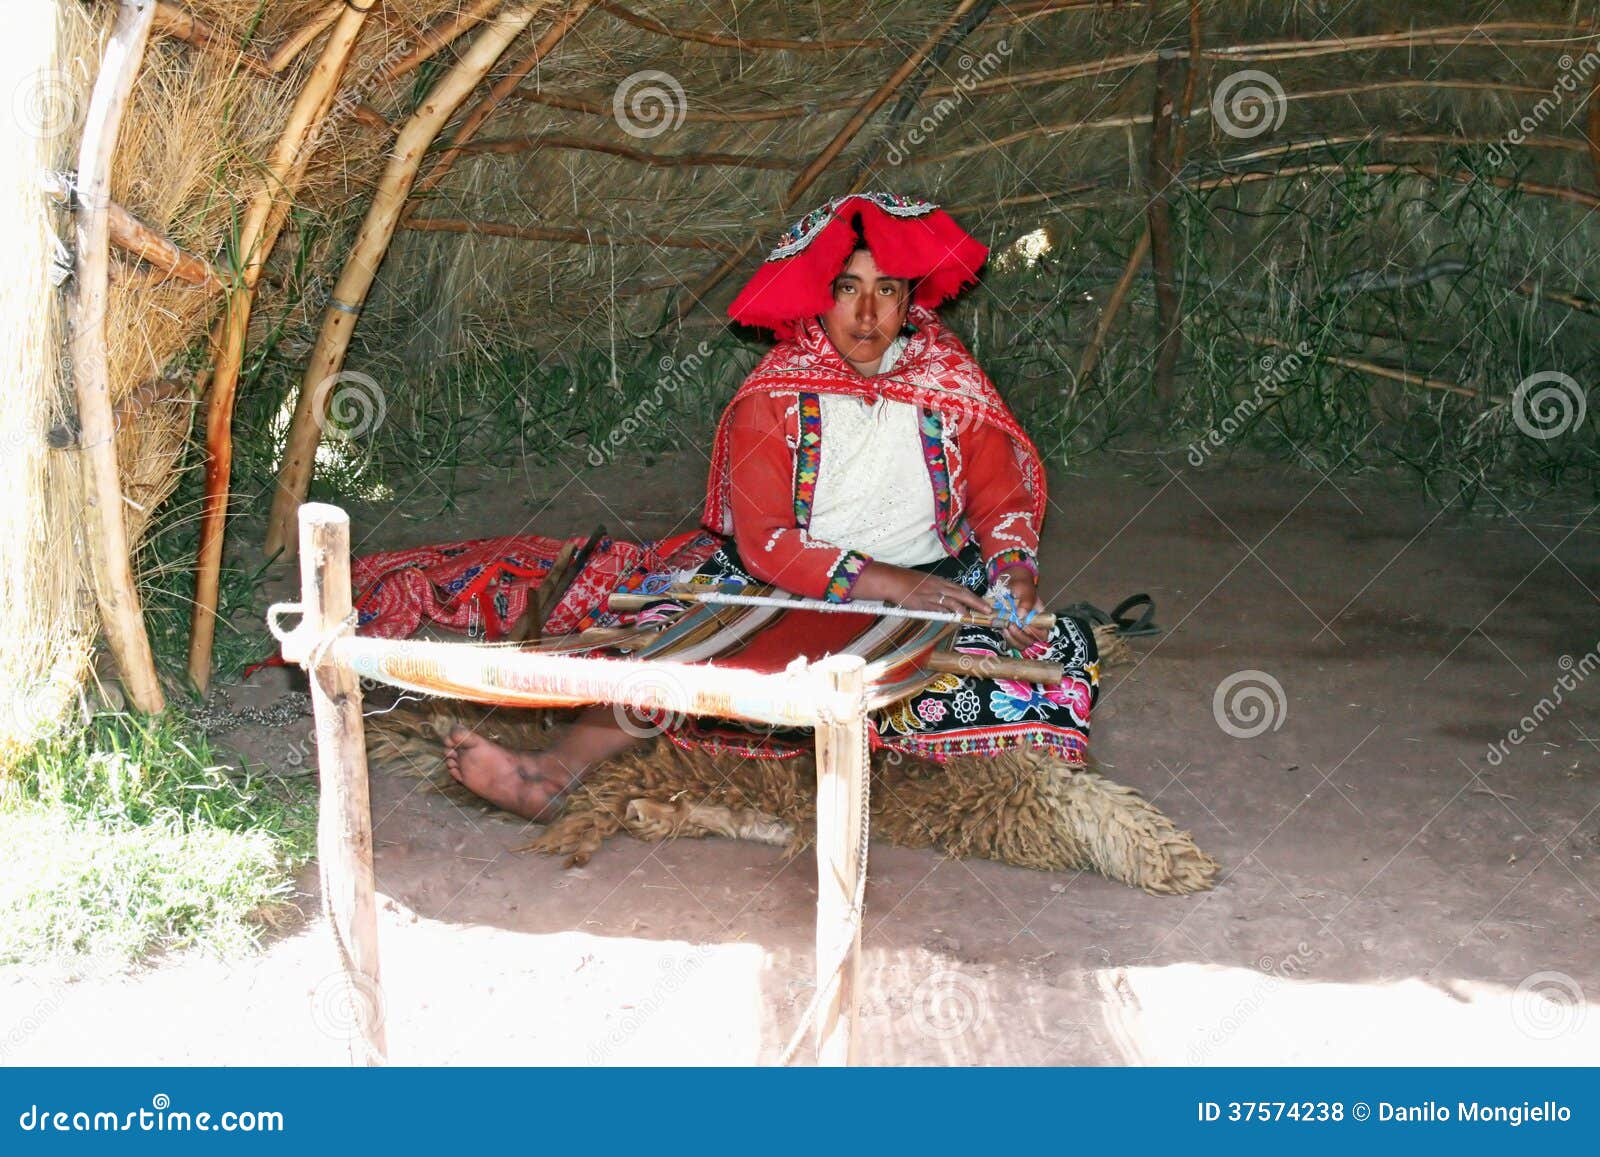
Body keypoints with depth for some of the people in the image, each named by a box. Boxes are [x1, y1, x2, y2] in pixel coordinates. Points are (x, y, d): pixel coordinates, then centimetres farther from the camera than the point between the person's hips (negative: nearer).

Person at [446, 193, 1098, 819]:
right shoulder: (775, 397, -5)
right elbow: (763, 541, -12)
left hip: (934, 590, 2)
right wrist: (887, 583, -24)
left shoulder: (953, 386, 2)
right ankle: (559, 770, -45)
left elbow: (1003, 502, 10)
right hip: (793, 592, -1)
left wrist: (1013, 572, -13)